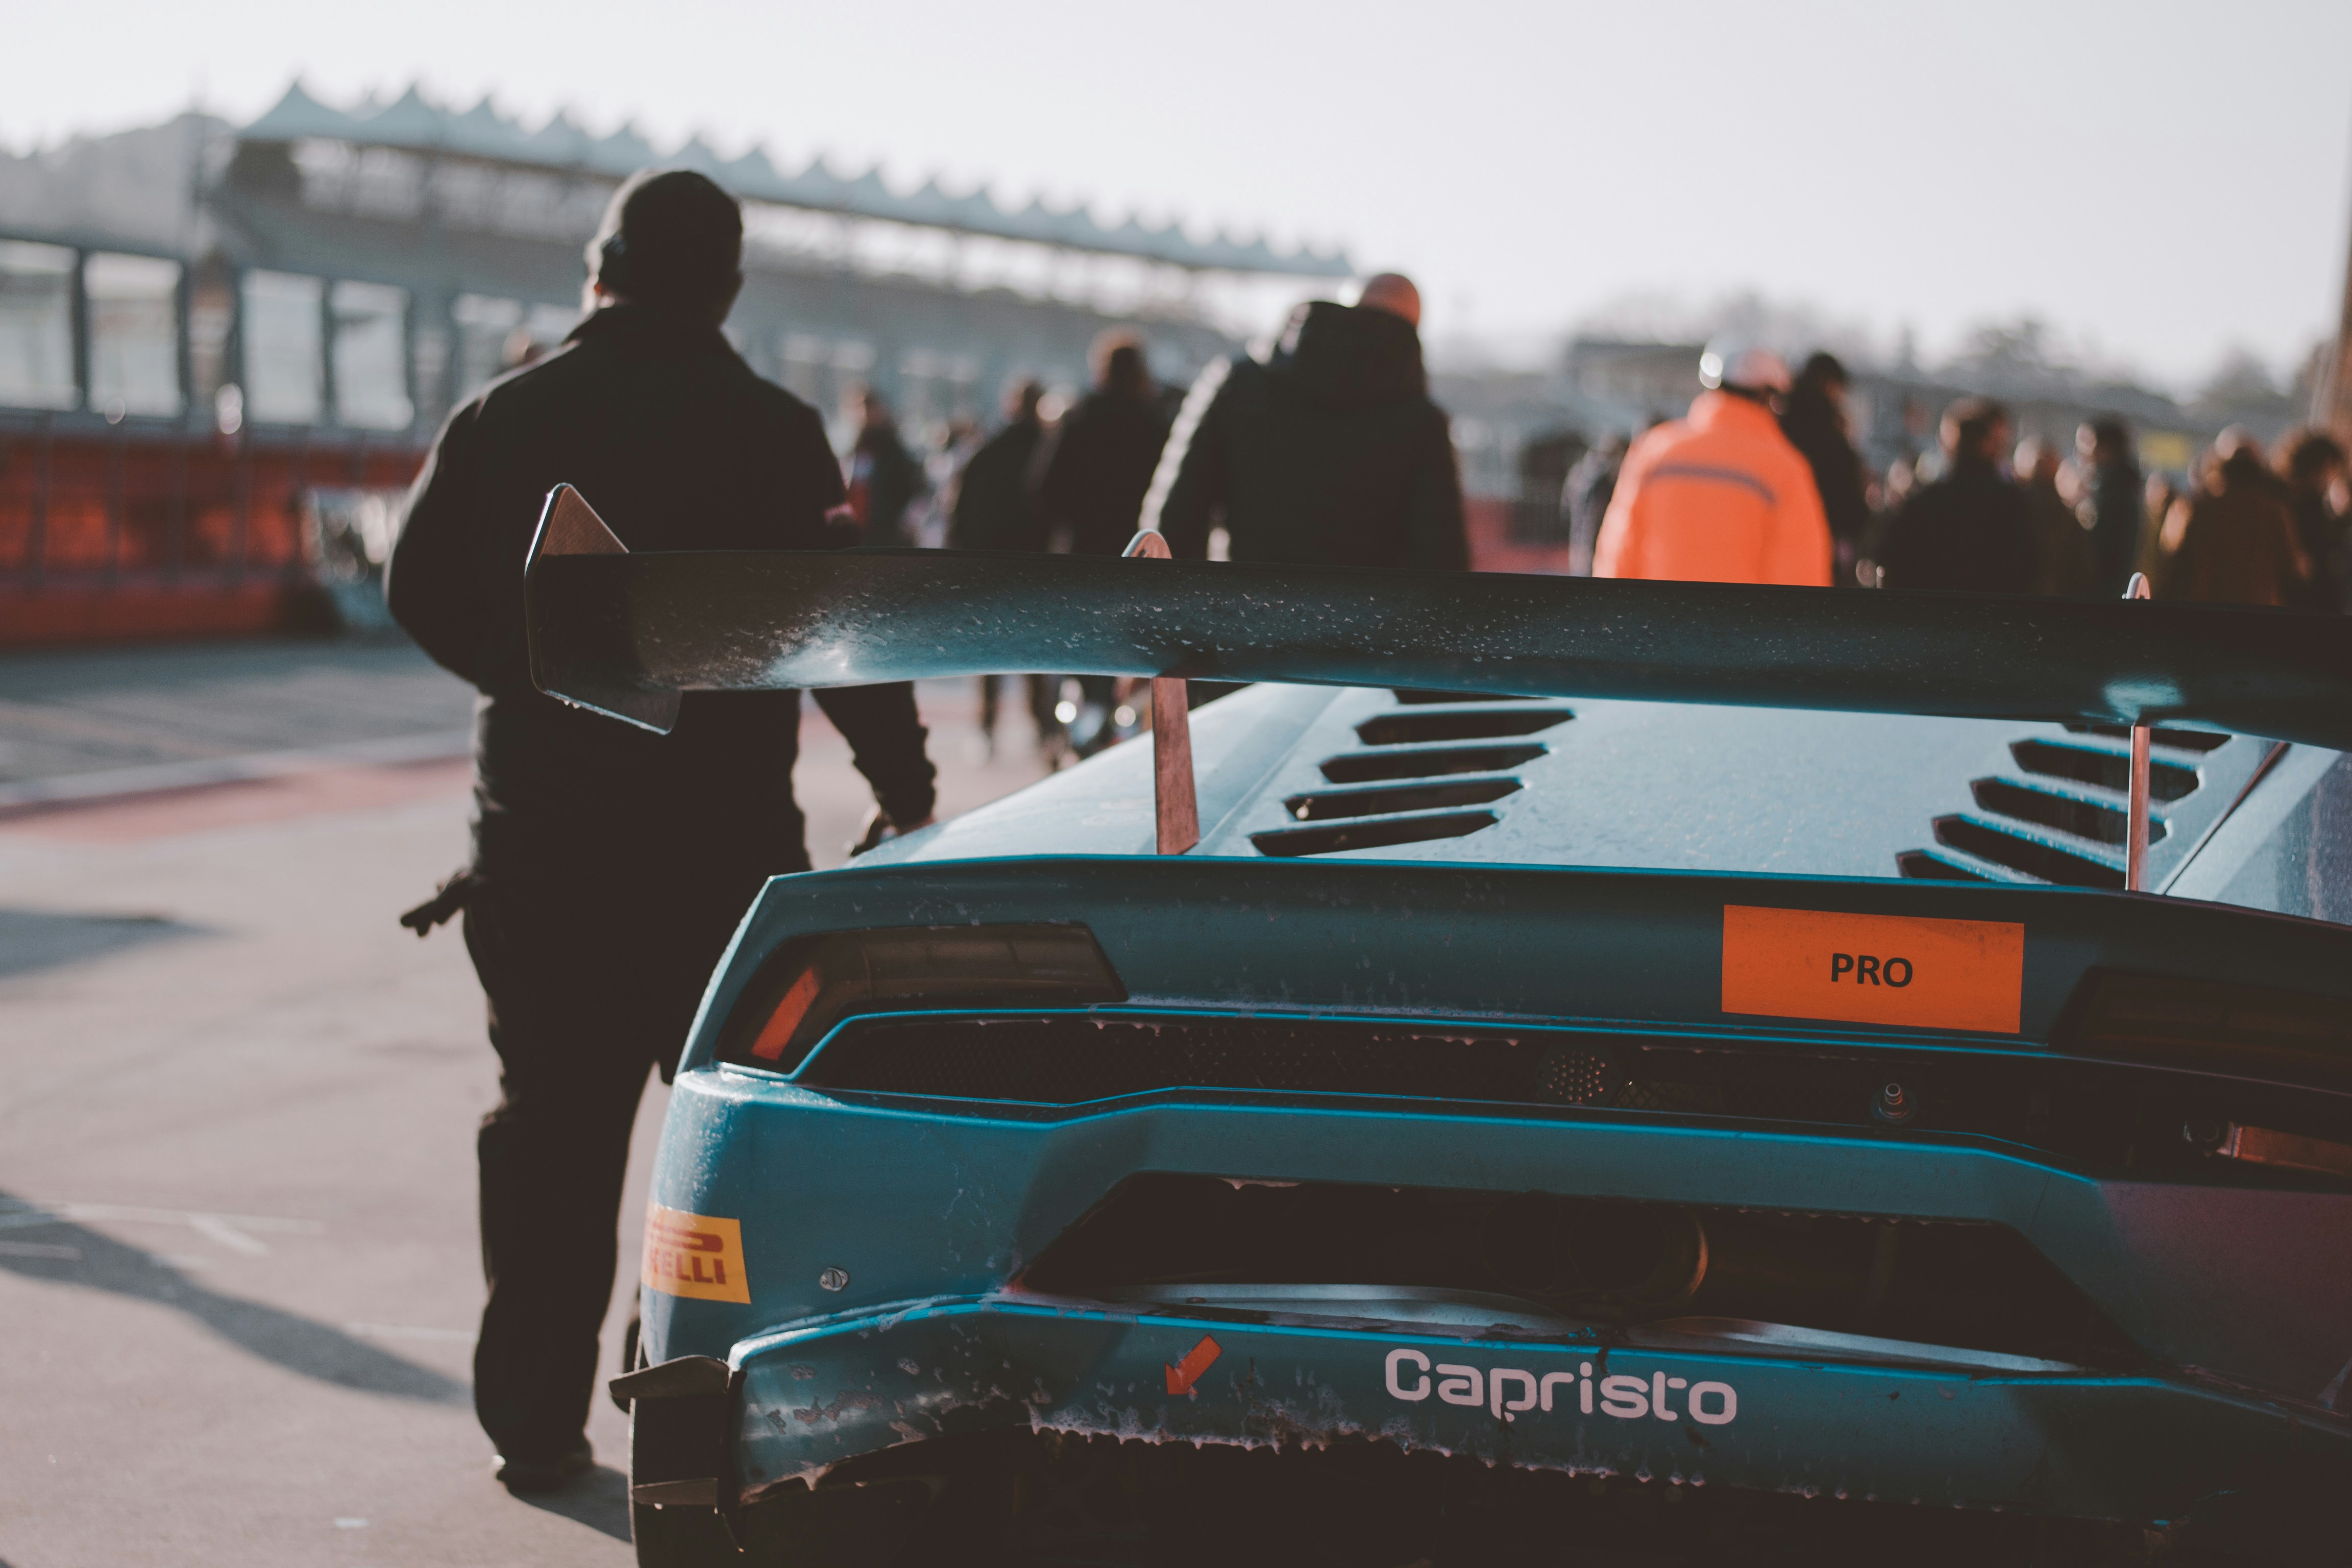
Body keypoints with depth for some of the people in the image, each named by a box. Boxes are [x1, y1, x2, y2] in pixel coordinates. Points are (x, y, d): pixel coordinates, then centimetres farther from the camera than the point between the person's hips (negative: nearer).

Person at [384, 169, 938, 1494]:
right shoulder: (770, 430, -7)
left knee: (552, 1125, 10)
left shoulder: (504, 417, 2)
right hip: (719, 832, -3)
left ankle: (538, 1415, 12)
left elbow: (421, 591, 4)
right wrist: (904, 782, 2)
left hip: (540, 827, 3)